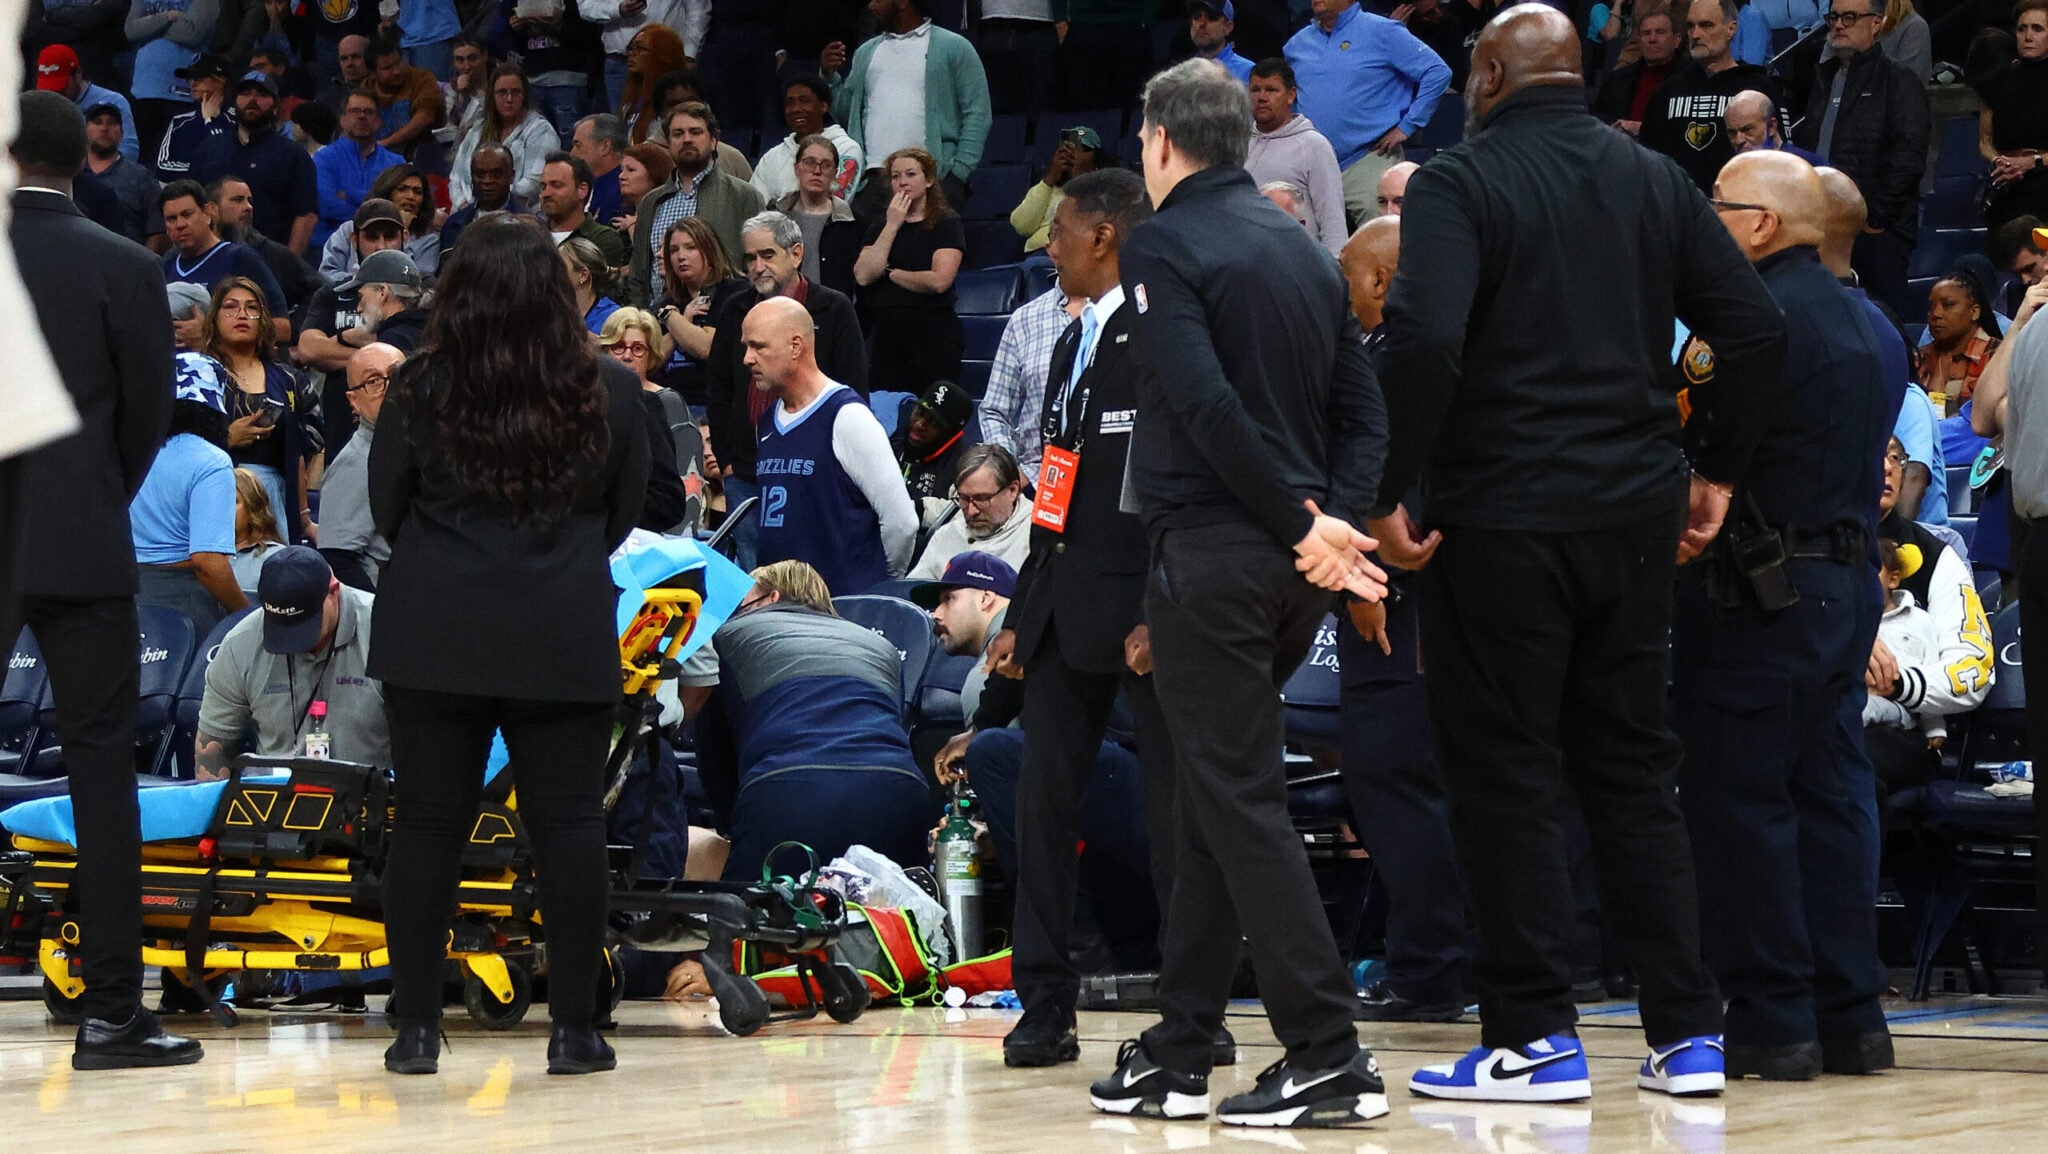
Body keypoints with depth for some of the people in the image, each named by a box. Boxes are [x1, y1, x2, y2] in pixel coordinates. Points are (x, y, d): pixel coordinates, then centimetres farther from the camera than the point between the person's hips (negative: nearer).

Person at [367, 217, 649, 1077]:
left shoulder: (420, 394, -7)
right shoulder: (610, 395, -3)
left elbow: (385, 514, 4)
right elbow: (625, 515, 10)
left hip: (433, 636, 0)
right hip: (566, 639, 0)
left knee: (427, 826, 7)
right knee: (568, 825, 6)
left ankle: (416, 1028, 10)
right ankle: (573, 1029, 7)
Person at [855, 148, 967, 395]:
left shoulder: (947, 224, 1)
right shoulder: (880, 226, 16)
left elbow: (939, 281, -13)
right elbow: (863, 275, -1)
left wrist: (890, 273, 1)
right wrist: (892, 226, -2)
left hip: (933, 336, -4)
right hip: (887, 336, 4)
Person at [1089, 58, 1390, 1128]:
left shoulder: (1162, 246, -8)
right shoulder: (1304, 249, 16)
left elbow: (1205, 400, -20)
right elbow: (1360, 404, 11)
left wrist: (1304, 524, -15)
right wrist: (1332, 523, 0)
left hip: (1209, 548, -8)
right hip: (1293, 565, 8)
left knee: (1241, 801, -6)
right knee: (1215, 798, 13)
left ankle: (1328, 1056, -10)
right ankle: (1178, 1053, 17)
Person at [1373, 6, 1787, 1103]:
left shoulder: (1460, 182, -6)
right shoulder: (1655, 181, 10)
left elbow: (1424, 341, -21)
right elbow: (1756, 330, 5)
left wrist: (1389, 493, -14)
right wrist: (1713, 470, 13)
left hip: (1501, 520, -5)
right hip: (1635, 519, 5)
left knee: (1504, 776, 2)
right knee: (1633, 770, 13)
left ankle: (1532, 1037, 3)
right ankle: (1687, 1033, 12)